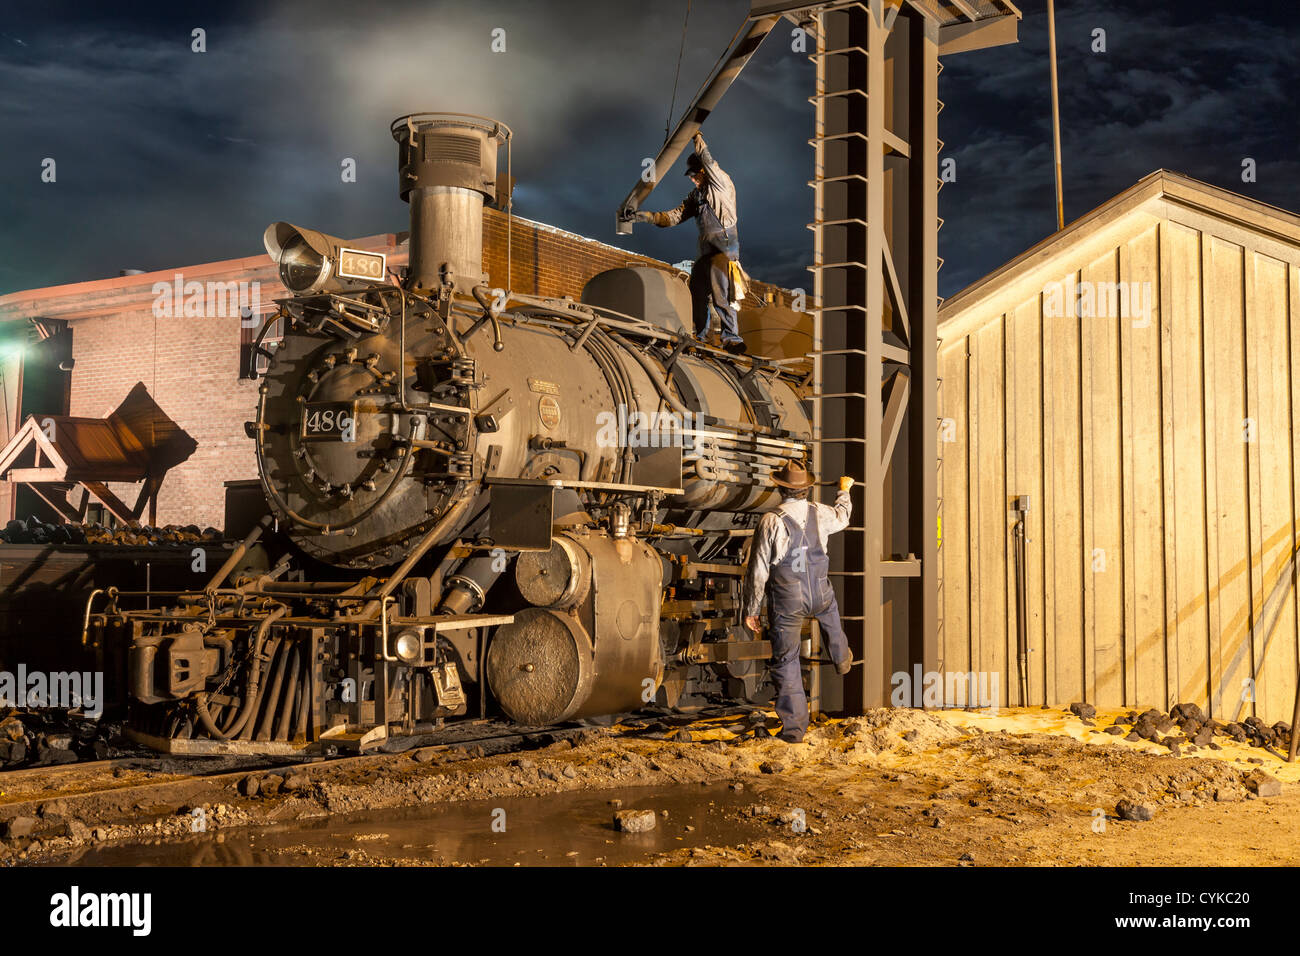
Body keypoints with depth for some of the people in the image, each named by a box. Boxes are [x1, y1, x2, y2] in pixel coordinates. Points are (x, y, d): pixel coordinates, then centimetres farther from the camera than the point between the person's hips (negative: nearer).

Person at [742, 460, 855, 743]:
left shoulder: (771, 521, -17)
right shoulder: (820, 513, -6)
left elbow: (758, 571, -14)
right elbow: (842, 517, 21)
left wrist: (750, 609, -3)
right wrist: (845, 491, 42)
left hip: (786, 603, -3)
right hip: (820, 595, 4)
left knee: (785, 661, 8)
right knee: (830, 613, 39)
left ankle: (794, 726, 11)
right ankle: (841, 660, 63)